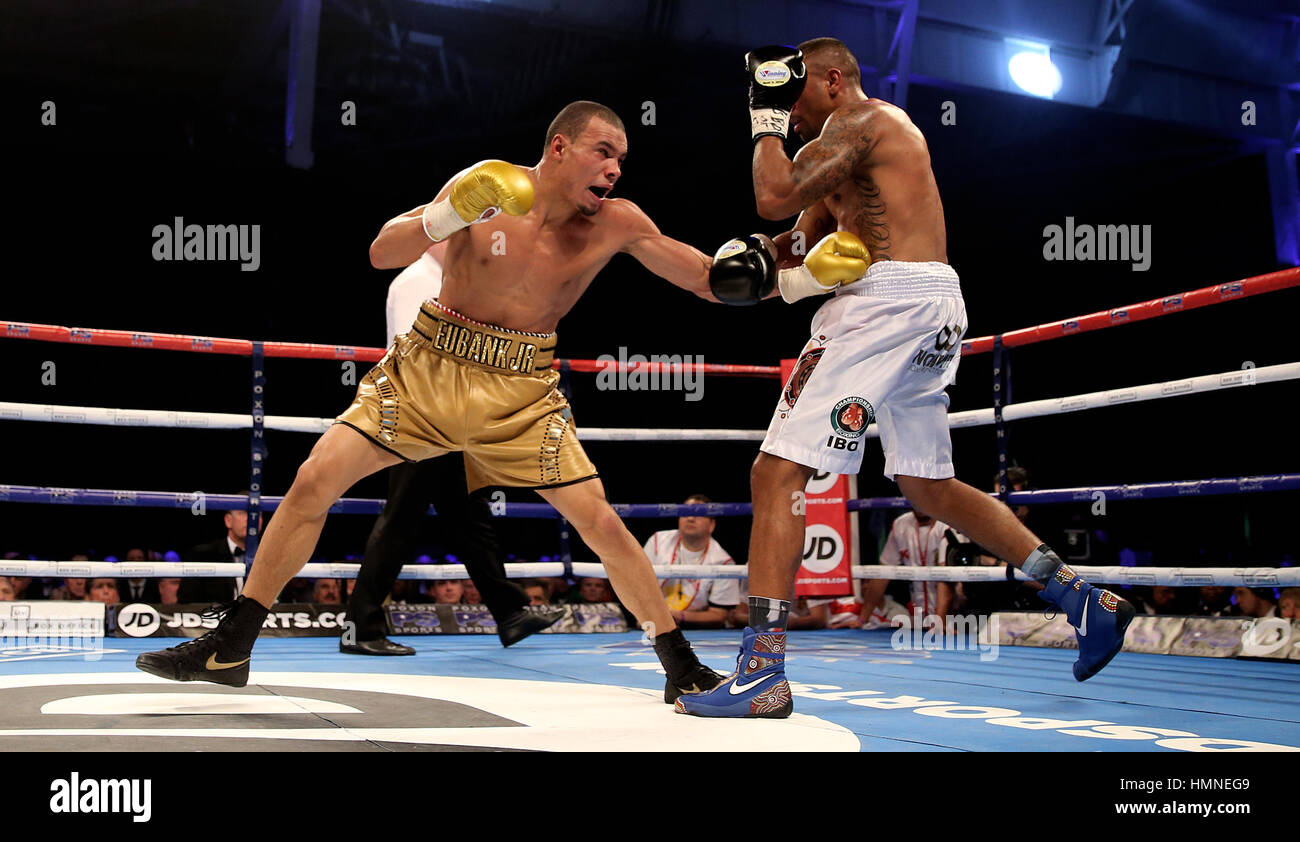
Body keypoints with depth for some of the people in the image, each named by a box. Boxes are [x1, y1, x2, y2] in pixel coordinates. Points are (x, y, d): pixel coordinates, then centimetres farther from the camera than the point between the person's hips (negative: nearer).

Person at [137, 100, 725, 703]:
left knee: (601, 523, -8)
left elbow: (708, 282, -1)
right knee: (313, 482, -8)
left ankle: (681, 667, 12)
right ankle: (229, 649, 6)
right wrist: (444, 218, -30)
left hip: (522, 393, 0)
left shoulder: (616, 223, -6)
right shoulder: (487, 187, -9)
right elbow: (381, 254, -13)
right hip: (428, 368, 0)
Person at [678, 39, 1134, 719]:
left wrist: (767, 120, 2)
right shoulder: (870, 139, 28)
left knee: (777, 473, -12)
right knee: (928, 486, 20)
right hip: (935, 309, 11)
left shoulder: (860, 119, -2)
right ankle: (1085, 601, 22)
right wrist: (758, 263, 1)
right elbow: (802, 240, 22)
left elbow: (776, 196, -15)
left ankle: (761, 670, -17)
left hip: (889, 301, -11)